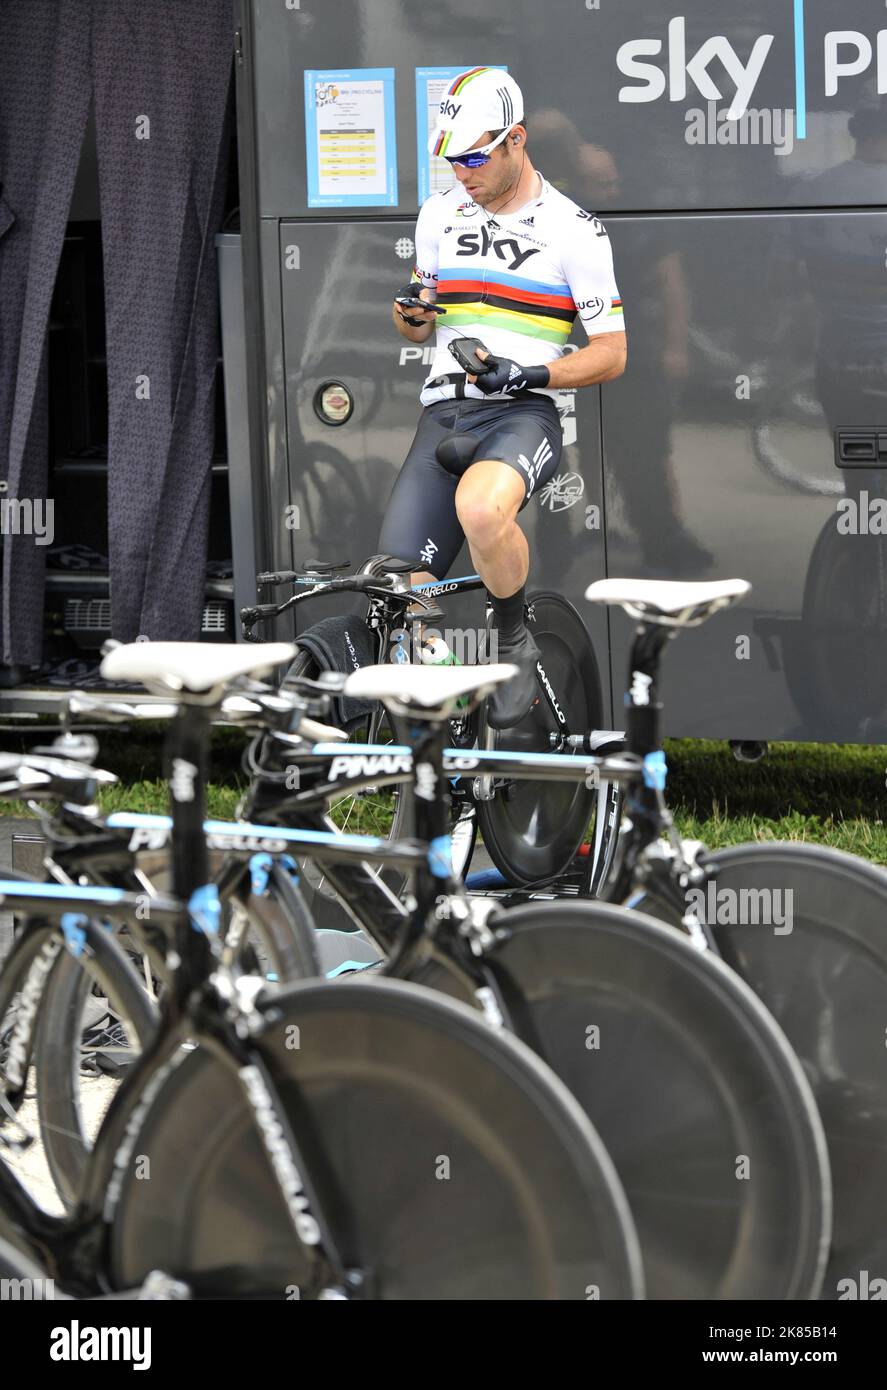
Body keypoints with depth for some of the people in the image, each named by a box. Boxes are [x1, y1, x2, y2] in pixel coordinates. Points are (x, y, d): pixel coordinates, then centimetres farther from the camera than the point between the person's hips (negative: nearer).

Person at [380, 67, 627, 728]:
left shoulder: (575, 231, -2)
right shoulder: (440, 214, 13)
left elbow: (611, 353, -1)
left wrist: (533, 372, -18)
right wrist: (412, 312, -1)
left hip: (524, 415, -5)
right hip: (445, 417, 5)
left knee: (480, 508, -38)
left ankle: (517, 643, -13)